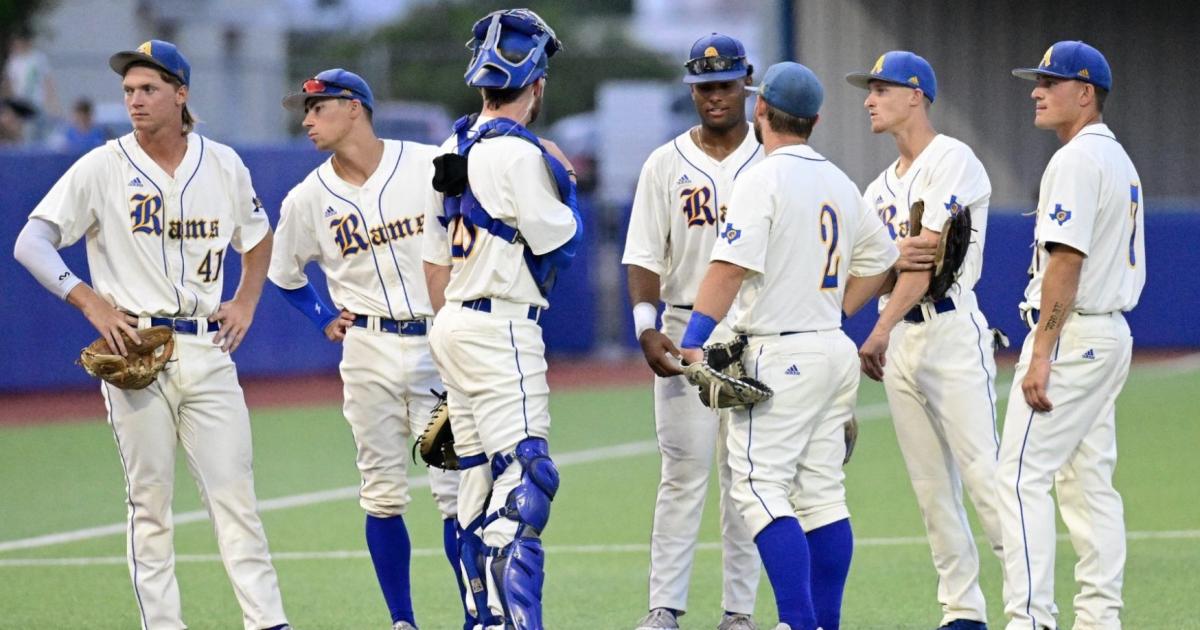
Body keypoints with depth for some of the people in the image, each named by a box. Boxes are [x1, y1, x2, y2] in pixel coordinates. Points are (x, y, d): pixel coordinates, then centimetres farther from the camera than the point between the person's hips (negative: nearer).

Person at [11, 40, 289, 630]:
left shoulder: (224, 165, 8)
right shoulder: (102, 168, -2)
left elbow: (257, 237, 26)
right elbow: (31, 243, -4)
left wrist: (245, 304, 12)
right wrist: (92, 303, -13)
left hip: (208, 350, 2)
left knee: (234, 493, -2)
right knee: (149, 502, 0)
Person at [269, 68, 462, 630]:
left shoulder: (434, 166, -5)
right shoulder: (307, 199, 4)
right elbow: (284, 276, 19)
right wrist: (325, 320, 6)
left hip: (440, 345, -2)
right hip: (368, 355, 2)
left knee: (457, 488, -7)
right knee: (382, 493, 4)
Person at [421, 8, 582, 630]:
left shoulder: (453, 151, 12)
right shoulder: (518, 152, -14)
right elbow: (557, 243, -9)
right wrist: (565, 182, 7)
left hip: (454, 324, 9)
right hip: (501, 331, -9)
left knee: (479, 484, 11)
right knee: (524, 478, -14)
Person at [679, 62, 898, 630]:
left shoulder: (764, 179, -11)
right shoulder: (839, 183, 13)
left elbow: (730, 268, -19)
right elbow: (879, 258, 24)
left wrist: (693, 341, -19)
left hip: (781, 355, -8)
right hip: (834, 349, 8)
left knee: (760, 487, -10)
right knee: (822, 492, 10)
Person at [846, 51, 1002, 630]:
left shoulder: (952, 160, -7)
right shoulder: (881, 186, 19)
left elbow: (927, 254, -16)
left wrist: (880, 330, -21)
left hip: (951, 328, -8)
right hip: (899, 341, 8)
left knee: (983, 474, -14)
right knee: (932, 489, 6)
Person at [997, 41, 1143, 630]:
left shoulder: (1076, 160, -14)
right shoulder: (1121, 161, 18)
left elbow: (1067, 260, -21)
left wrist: (1041, 355, -24)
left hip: (1070, 335, -10)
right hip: (1112, 333, 10)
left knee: (1022, 476, -12)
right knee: (1090, 482, 11)